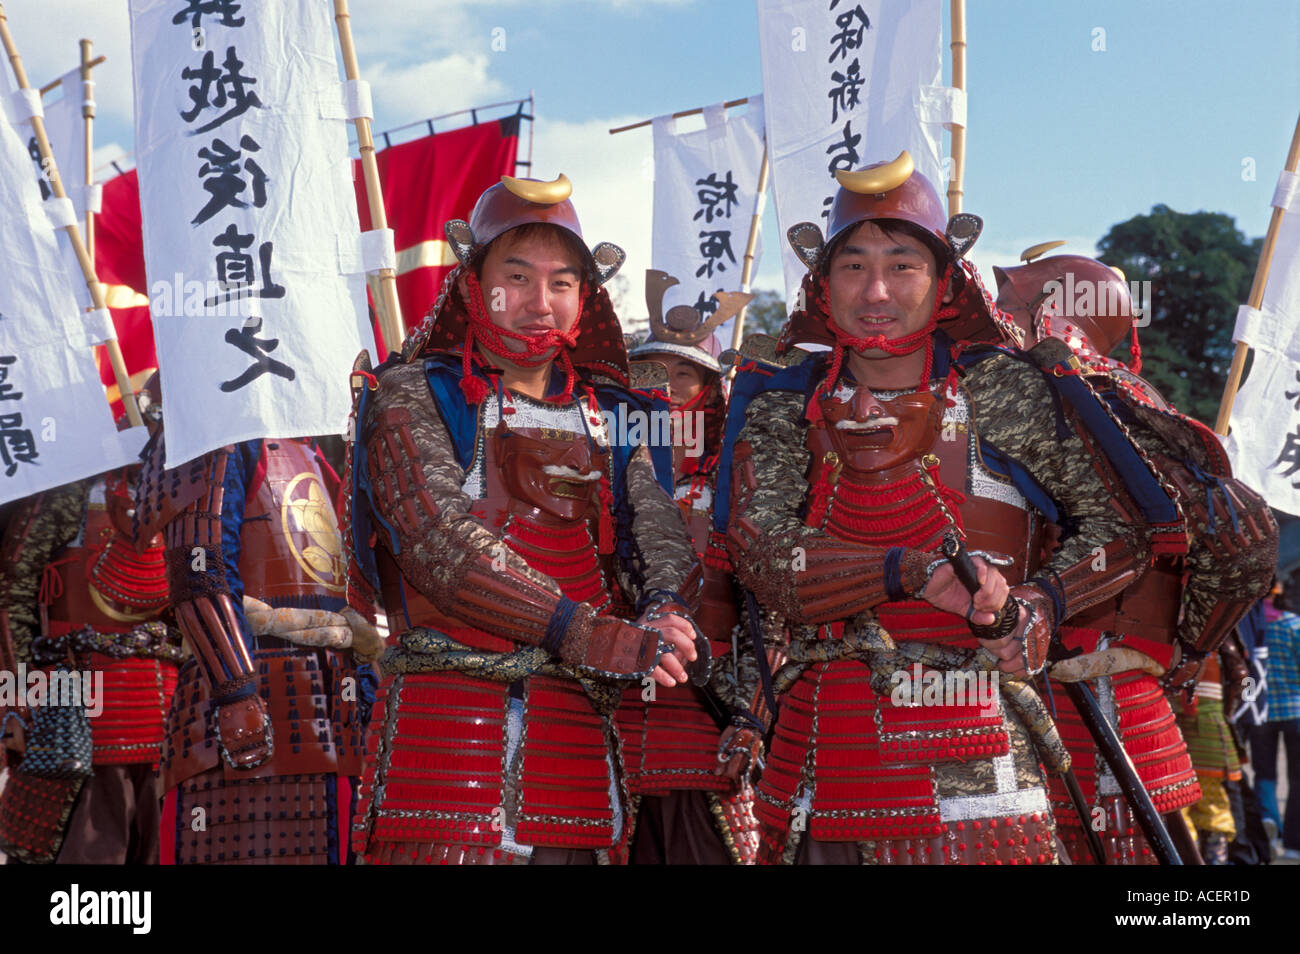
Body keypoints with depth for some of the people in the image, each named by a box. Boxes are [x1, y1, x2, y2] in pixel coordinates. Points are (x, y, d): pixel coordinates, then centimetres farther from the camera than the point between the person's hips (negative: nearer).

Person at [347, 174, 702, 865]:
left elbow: (661, 536, 7)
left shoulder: (610, 417, 18)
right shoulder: (412, 394, 4)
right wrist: (586, 634, -20)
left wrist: (663, 618, -18)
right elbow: (439, 539, -11)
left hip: (578, 724, 4)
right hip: (445, 706, -4)